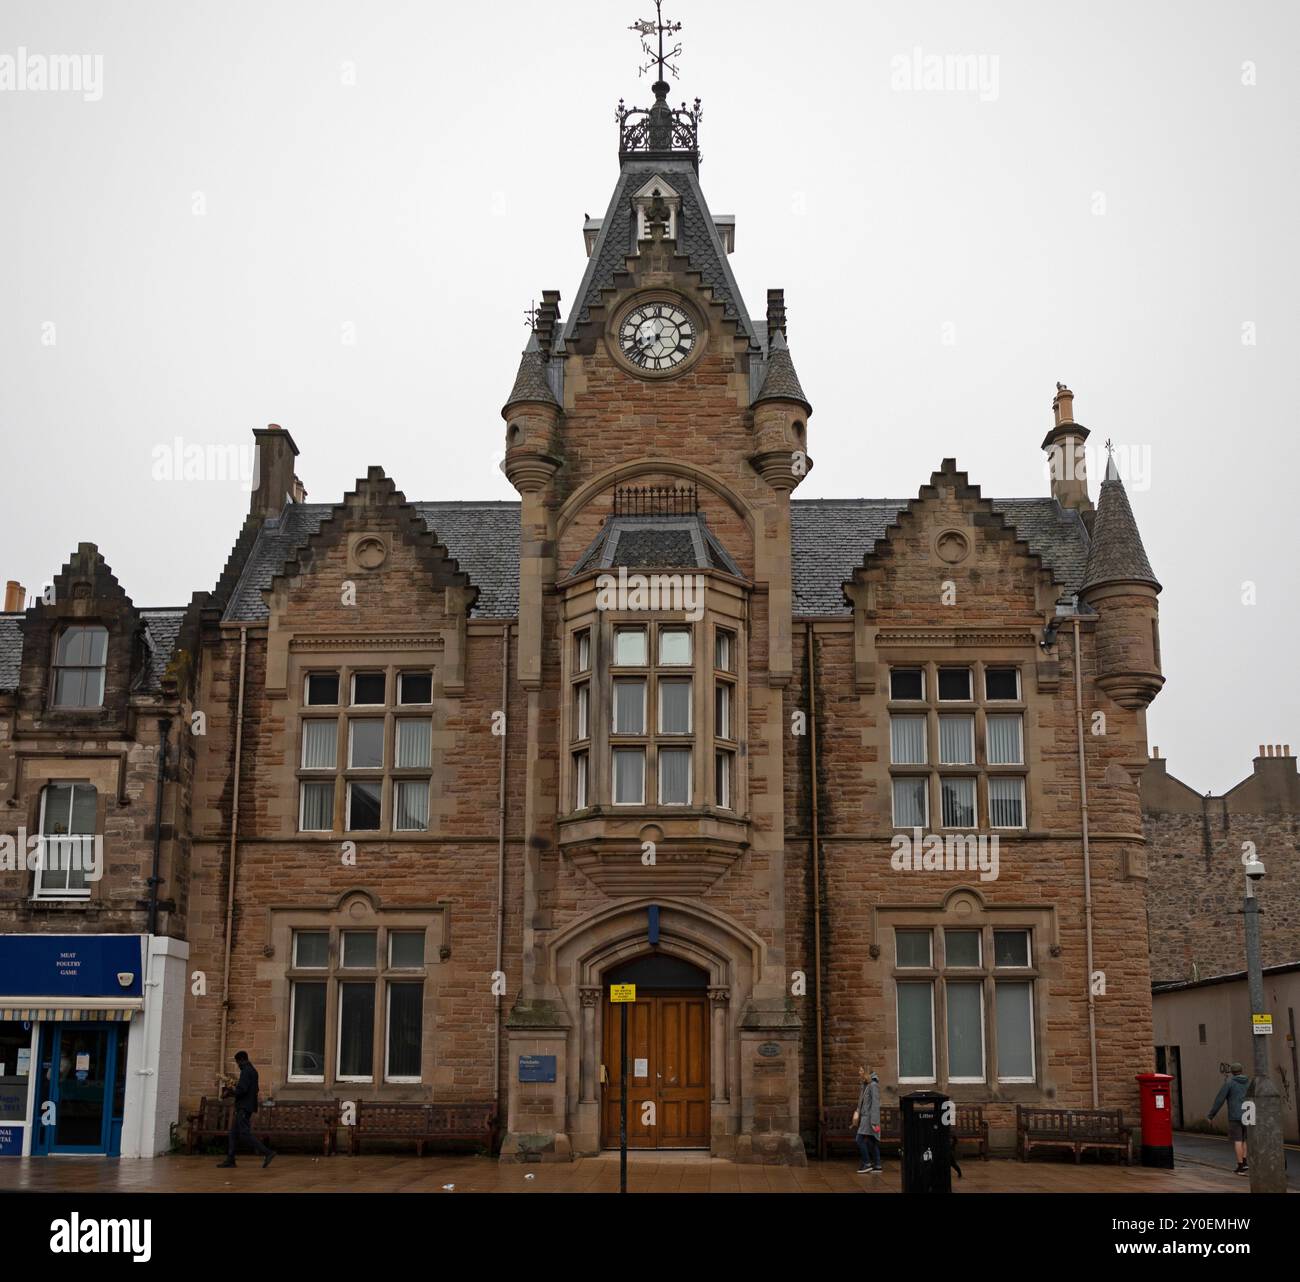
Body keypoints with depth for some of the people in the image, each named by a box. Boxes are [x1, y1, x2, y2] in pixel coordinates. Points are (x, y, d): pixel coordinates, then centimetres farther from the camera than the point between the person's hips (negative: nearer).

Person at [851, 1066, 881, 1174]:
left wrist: (874, 1122, -20)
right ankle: (877, 1166, 9)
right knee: (871, 1142, 8)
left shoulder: (873, 1085, -13)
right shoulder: (865, 1085, 15)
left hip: (870, 1117, -9)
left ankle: (867, 1163, -6)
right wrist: (857, 1111, 5)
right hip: (864, 1117, 9)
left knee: (860, 1139, -13)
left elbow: (875, 1104, -17)